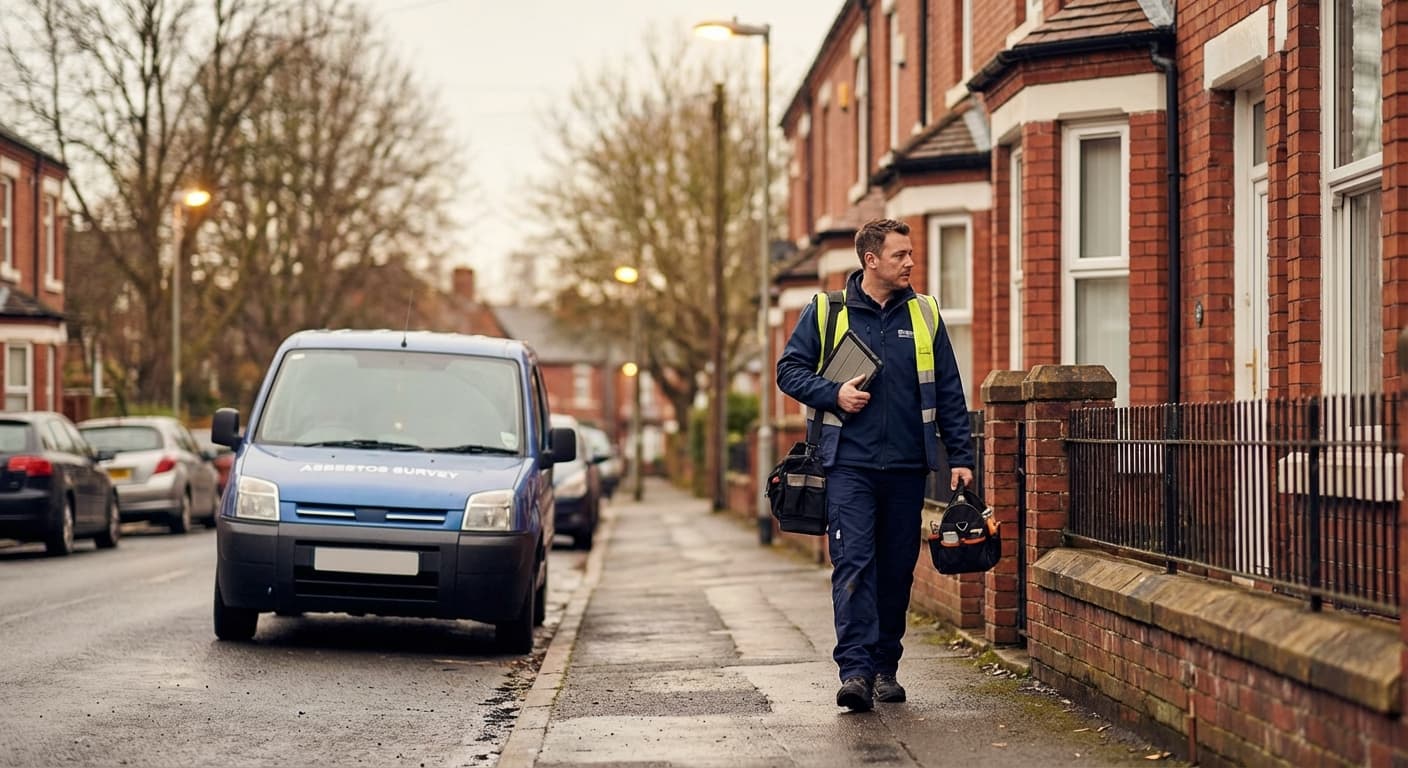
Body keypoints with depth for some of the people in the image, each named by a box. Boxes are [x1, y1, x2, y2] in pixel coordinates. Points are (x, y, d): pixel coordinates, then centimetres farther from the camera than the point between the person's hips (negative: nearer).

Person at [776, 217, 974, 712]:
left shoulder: (924, 315, 9)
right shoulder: (826, 313, 3)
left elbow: (949, 393, 11)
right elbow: (790, 370, 7)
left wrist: (960, 457, 6)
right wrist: (834, 394, -10)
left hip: (907, 467, 3)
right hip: (849, 465, -3)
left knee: (897, 569, 7)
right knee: (853, 564, -12)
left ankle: (885, 667, 18)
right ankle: (855, 670, -16)